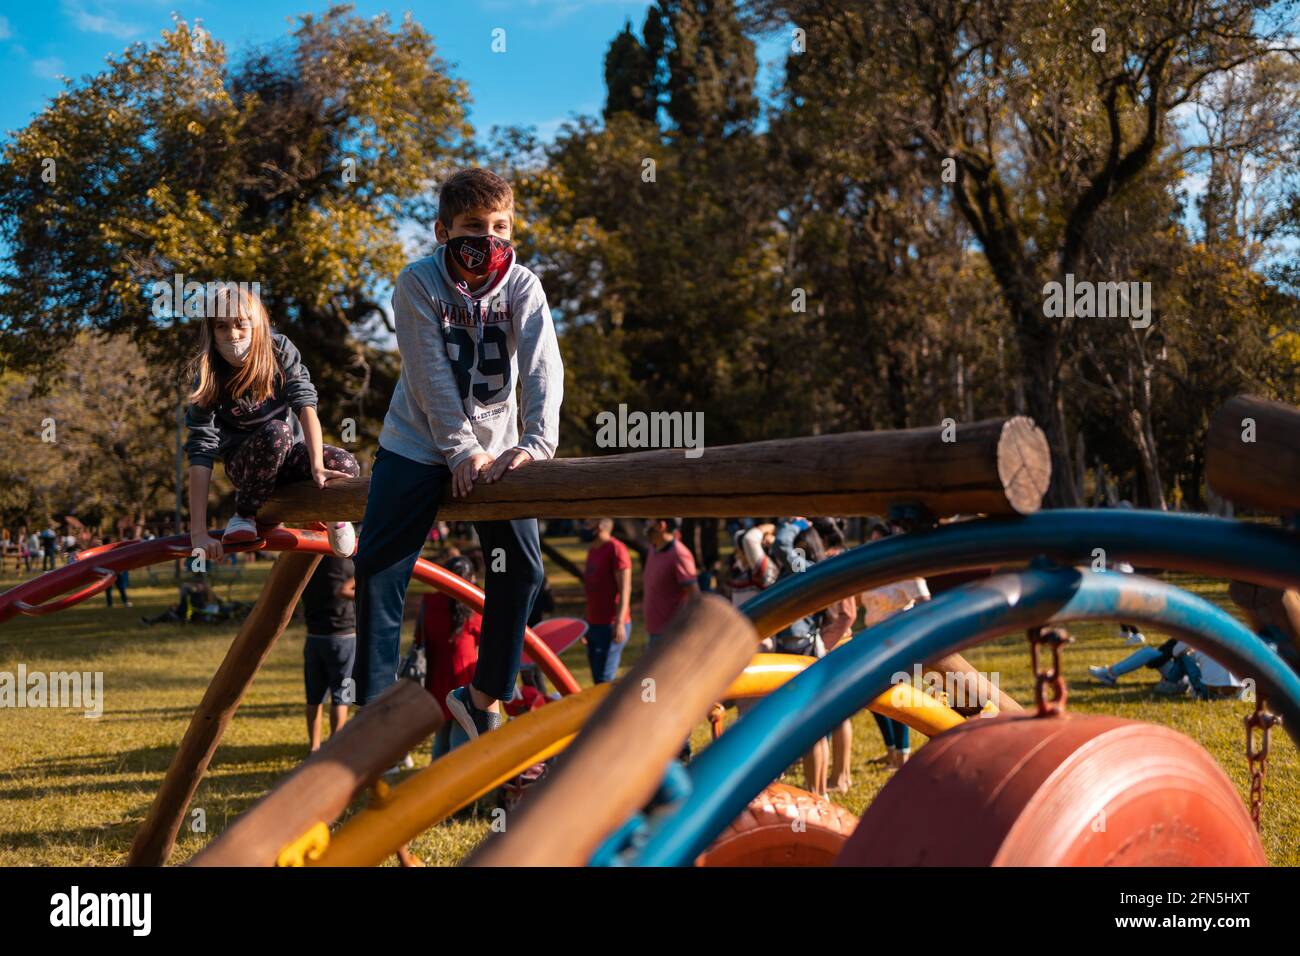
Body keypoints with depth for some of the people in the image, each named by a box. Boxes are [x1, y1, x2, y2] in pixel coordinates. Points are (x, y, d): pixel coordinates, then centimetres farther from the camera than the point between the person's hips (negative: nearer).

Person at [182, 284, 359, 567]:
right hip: (246, 465, -2)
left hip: (289, 453, 2)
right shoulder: (208, 381, -20)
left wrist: (317, 465, -43)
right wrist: (198, 533, -36)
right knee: (275, 431, -36)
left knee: (345, 466, -31)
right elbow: (201, 453, -28)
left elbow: (305, 403, -26)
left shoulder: (280, 350, -15)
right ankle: (244, 516, -15)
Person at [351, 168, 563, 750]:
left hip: (494, 445, 2)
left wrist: (537, 441, -35)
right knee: (378, 569, -10)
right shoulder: (417, 283, -14)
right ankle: (375, 708, 1)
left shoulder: (522, 287, -9)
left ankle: (483, 700, 13)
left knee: (521, 567, -4)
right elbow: (431, 376, -19)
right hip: (419, 443, -2)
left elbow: (543, 368, -21)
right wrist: (463, 451, -25)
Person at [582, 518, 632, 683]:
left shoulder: (616, 549, -10)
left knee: (604, 681, -10)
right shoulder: (592, 550, 16)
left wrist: (619, 623, -22)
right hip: (593, 624, 9)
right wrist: (587, 624, 20)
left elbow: (624, 589, -15)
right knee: (597, 679, 10)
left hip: (611, 626, -9)